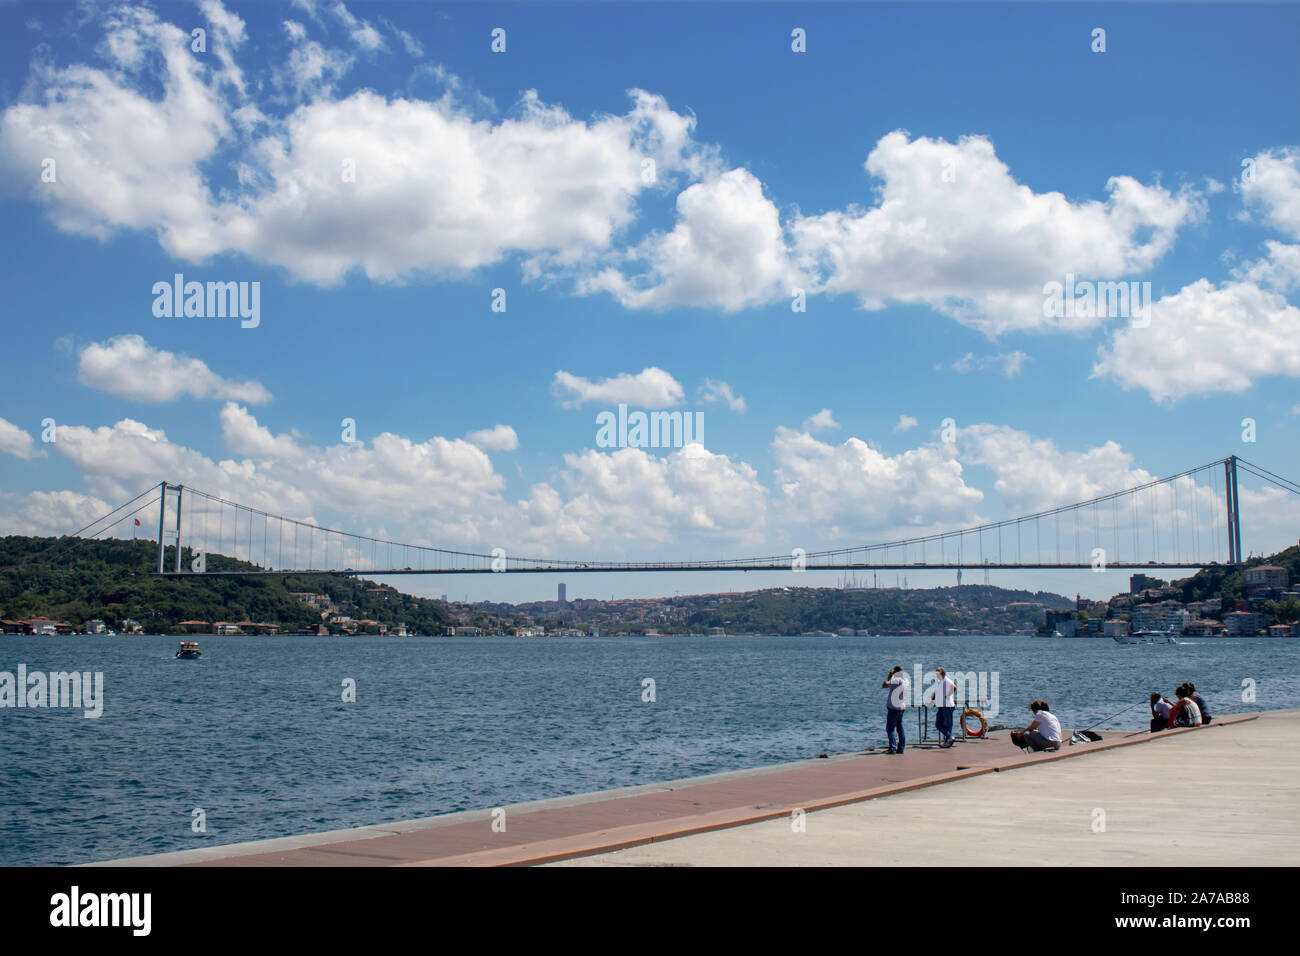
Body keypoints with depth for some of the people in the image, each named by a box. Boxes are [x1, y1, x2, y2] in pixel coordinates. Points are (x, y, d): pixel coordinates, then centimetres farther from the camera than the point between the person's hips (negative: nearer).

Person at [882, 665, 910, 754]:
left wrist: (889, 675, -5)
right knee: (900, 728, 12)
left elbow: (884, 685, -14)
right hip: (902, 707, 8)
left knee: (890, 728, -5)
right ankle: (900, 748, 13)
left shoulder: (896, 680, -18)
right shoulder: (905, 680, 8)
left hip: (894, 707, -8)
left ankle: (892, 748, -11)